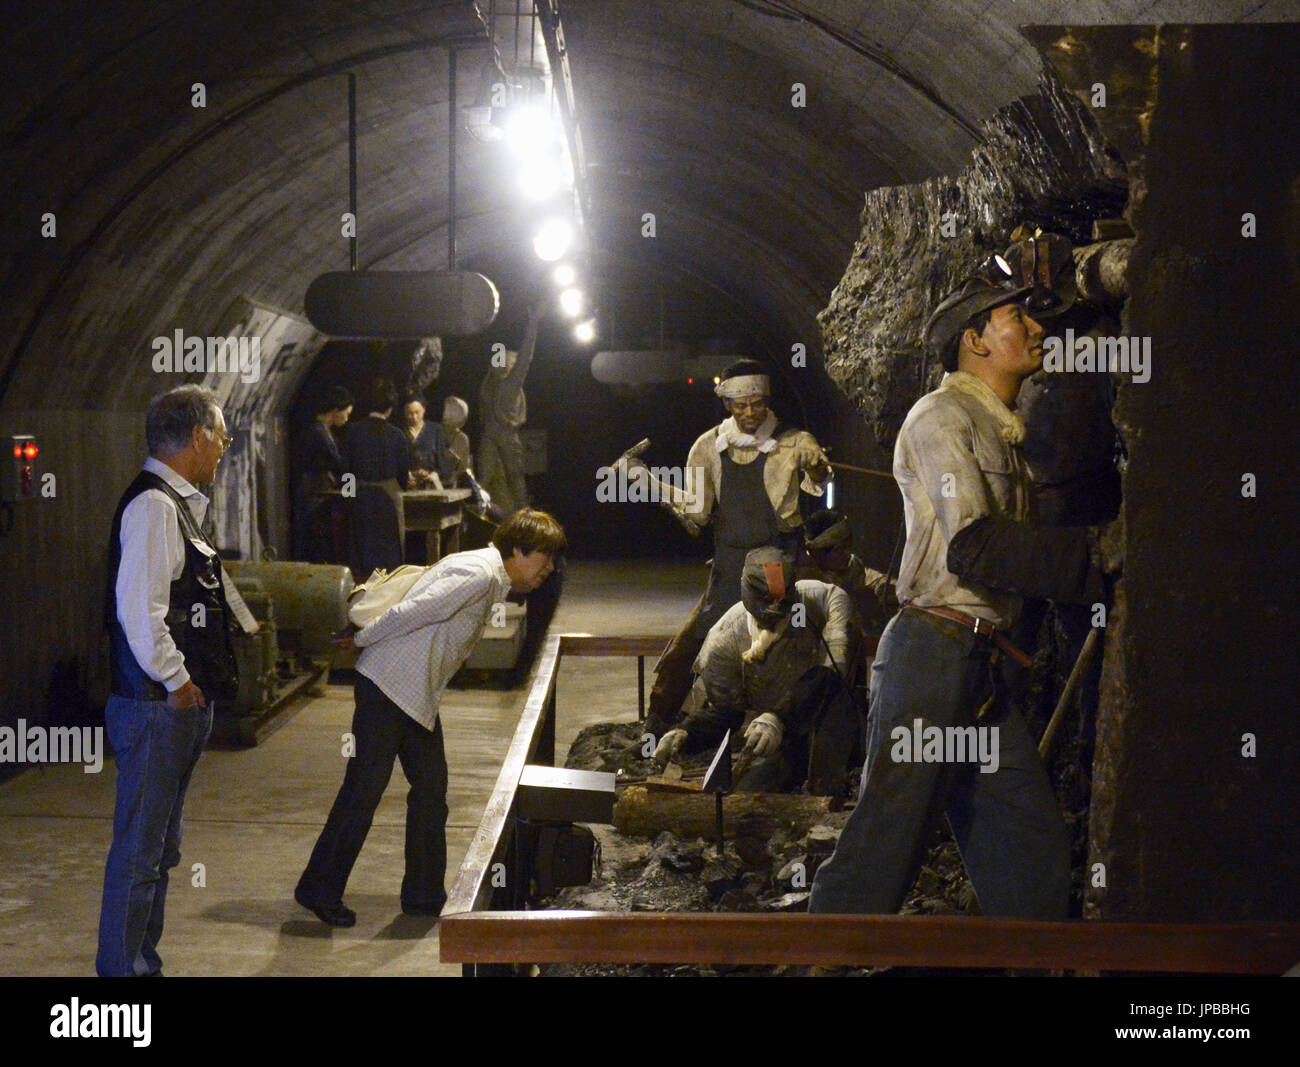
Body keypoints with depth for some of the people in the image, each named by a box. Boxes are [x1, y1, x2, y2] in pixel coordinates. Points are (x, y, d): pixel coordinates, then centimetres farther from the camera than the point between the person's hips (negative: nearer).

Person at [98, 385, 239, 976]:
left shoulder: (180, 505, 15)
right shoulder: (153, 506, -16)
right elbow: (138, 610, -24)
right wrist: (176, 681, -17)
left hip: (180, 706, 10)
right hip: (158, 705, -10)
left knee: (159, 846, 18)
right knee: (140, 849, -3)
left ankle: (144, 960, 28)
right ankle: (123, 965, 6)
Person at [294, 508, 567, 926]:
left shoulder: (491, 579, 15)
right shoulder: (479, 574, -18)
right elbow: (412, 612, -20)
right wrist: (362, 639, -9)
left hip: (420, 696, 10)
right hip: (389, 685, -10)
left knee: (431, 788, 10)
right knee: (365, 787, -5)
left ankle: (424, 895, 19)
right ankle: (320, 889, 5)